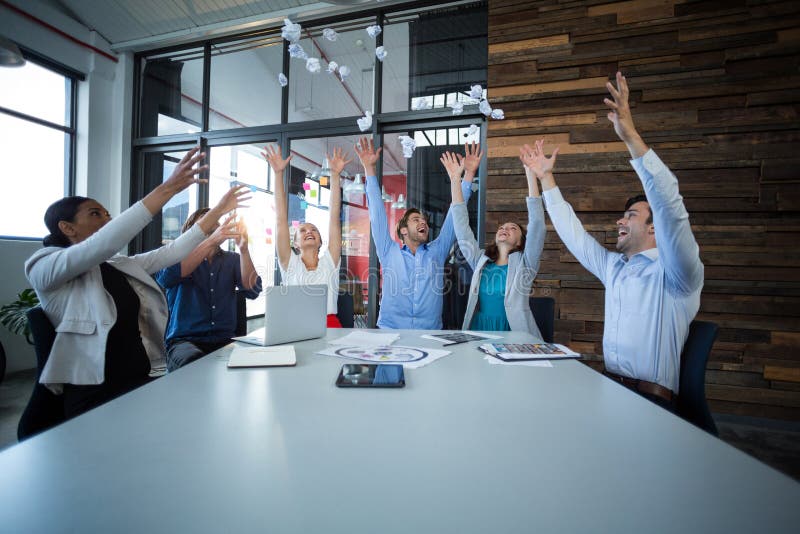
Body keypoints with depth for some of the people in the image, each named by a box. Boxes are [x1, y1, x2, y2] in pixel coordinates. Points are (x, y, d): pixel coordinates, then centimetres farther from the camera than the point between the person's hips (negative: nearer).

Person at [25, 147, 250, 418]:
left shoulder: (122, 266, 15)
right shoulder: (45, 267, -3)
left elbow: (174, 251, 12)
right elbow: (105, 243, -20)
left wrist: (218, 209, 9)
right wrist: (168, 188, -25)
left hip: (146, 380, 7)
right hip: (95, 394, -6)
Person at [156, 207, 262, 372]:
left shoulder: (232, 259, 12)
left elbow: (252, 291, -6)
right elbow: (166, 278, -18)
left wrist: (244, 249, -19)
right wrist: (211, 241, -28)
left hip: (226, 340, 2)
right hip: (184, 341, -2)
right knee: (195, 363, -35)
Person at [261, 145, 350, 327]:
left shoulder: (329, 262, 13)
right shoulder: (290, 264, 13)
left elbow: (334, 218, 7)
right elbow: (281, 219, 7)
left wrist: (335, 174, 4)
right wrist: (278, 174, 3)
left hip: (330, 327, 0)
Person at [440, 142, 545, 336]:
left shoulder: (524, 263, 6)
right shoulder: (480, 261, 12)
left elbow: (537, 223, -5)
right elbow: (462, 226, 7)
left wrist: (531, 174, -11)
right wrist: (455, 179, 2)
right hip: (478, 333, 1)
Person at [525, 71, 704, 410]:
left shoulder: (674, 272, -5)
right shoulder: (613, 267, 14)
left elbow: (670, 207, -22)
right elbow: (572, 232, 19)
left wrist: (632, 137, -28)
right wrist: (546, 177, 20)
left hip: (652, 403, -6)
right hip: (610, 391, 6)